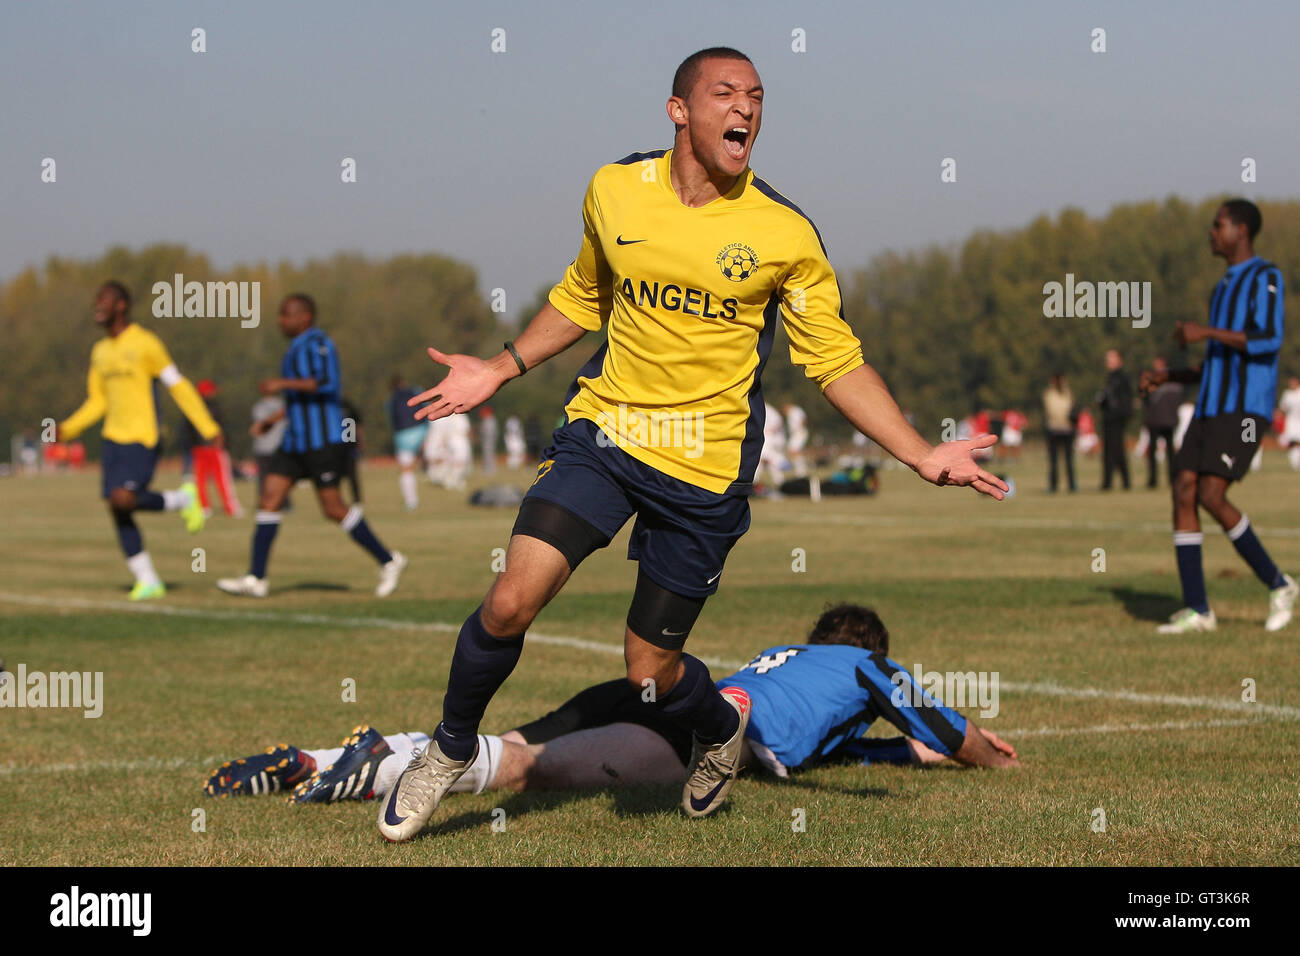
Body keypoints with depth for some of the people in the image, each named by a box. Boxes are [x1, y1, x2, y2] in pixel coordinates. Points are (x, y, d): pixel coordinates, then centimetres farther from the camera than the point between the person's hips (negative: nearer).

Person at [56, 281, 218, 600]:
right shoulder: (100, 352, 14)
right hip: (113, 439, 7)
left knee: (123, 499, -23)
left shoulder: (145, 343, -9)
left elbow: (179, 387, -8)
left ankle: (182, 499, 3)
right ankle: (148, 582, 8)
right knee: (118, 513, 0)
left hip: (142, 440, -7)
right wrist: (67, 429, 6)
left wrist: (209, 429, -11)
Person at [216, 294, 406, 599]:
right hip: (297, 441, 10)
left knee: (333, 508, -7)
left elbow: (327, 384, -27)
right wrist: (272, 420, 20)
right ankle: (256, 579, -3)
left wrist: (283, 384, -26)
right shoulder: (298, 348, 19)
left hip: (323, 441, -10)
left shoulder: (316, 343, -12)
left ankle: (389, 562, 7)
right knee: (269, 497, 0)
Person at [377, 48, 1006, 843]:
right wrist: (501, 370, 16)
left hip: (705, 471, -2)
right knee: (511, 603, -15)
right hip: (603, 430, 2)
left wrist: (923, 456, -7)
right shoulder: (614, 191, 0)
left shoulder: (785, 234, -7)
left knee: (651, 673, 2)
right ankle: (451, 748, 13)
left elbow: (835, 360, 0)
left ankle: (723, 725, 38)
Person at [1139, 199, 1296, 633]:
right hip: (1210, 408, 9)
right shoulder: (1223, 289, 25)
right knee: (1183, 493, -5)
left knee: (1212, 496, -19)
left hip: (1245, 409, -9)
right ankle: (1197, 609, -5)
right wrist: (1167, 376, 15)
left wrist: (1206, 333, -16)